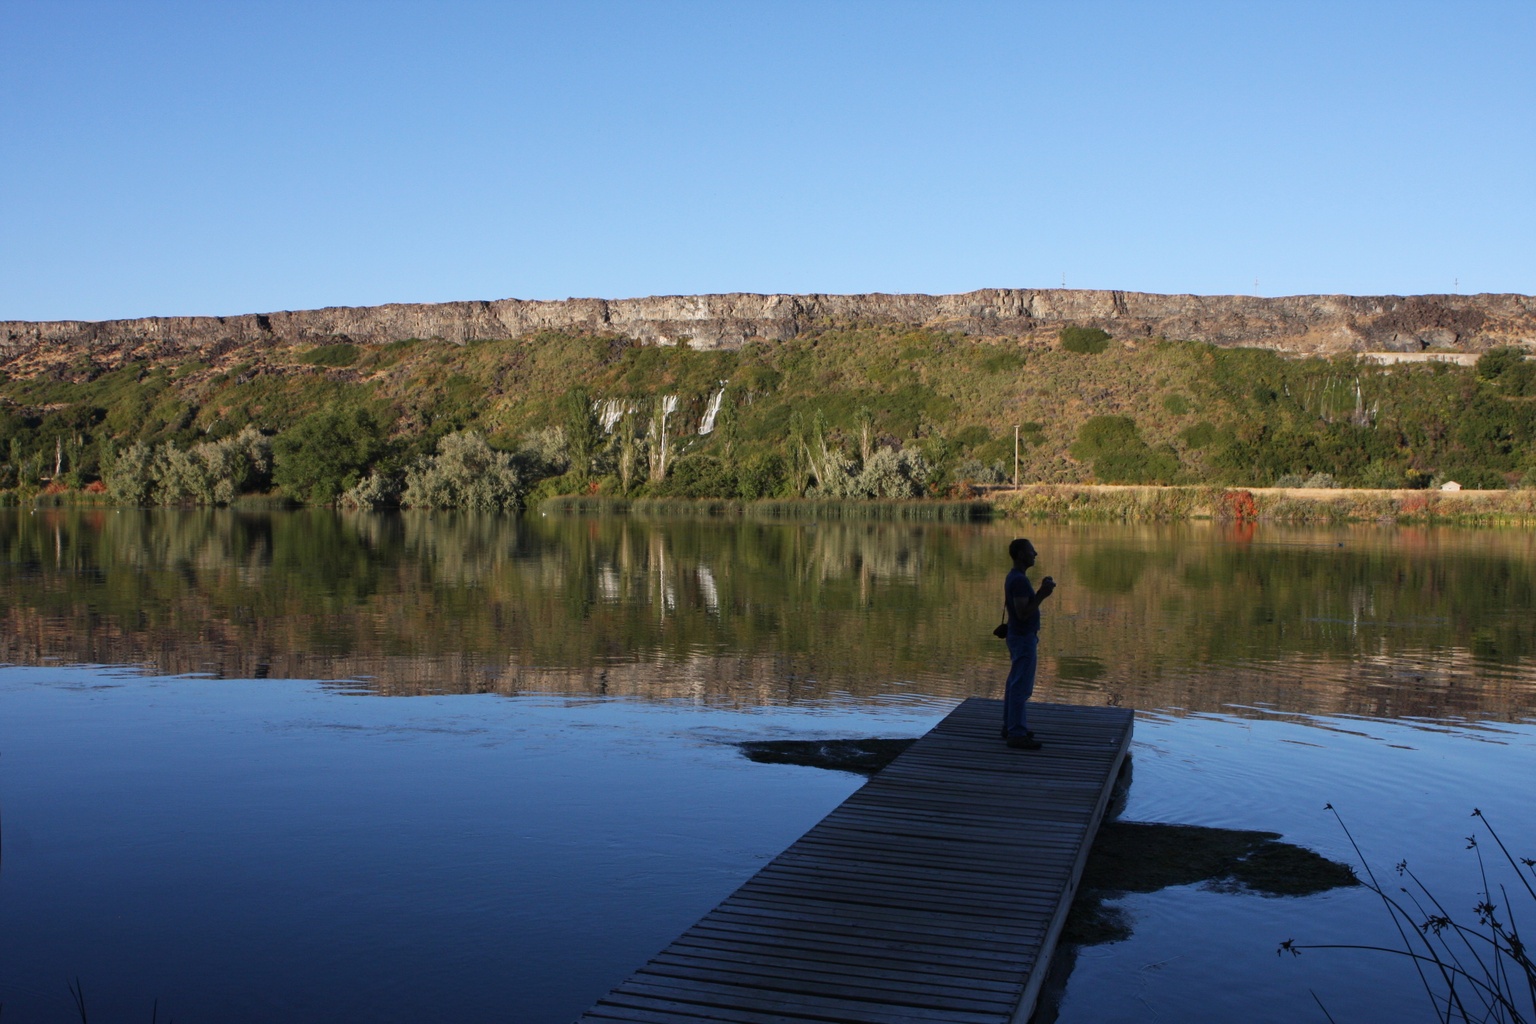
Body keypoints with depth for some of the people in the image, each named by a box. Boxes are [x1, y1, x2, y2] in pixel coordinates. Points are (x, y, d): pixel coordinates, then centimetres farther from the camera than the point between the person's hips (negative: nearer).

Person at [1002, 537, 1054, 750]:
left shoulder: (1014, 577, 11)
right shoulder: (1019, 580, -21)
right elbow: (1023, 613, -25)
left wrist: (1041, 591, 11)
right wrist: (1042, 595, -23)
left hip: (1018, 636, 11)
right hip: (1024, 638, -11)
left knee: (1015, 684, 17)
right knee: (1021, 687, -7)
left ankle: (1011, 726, 25)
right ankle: (1017, 734, -4)